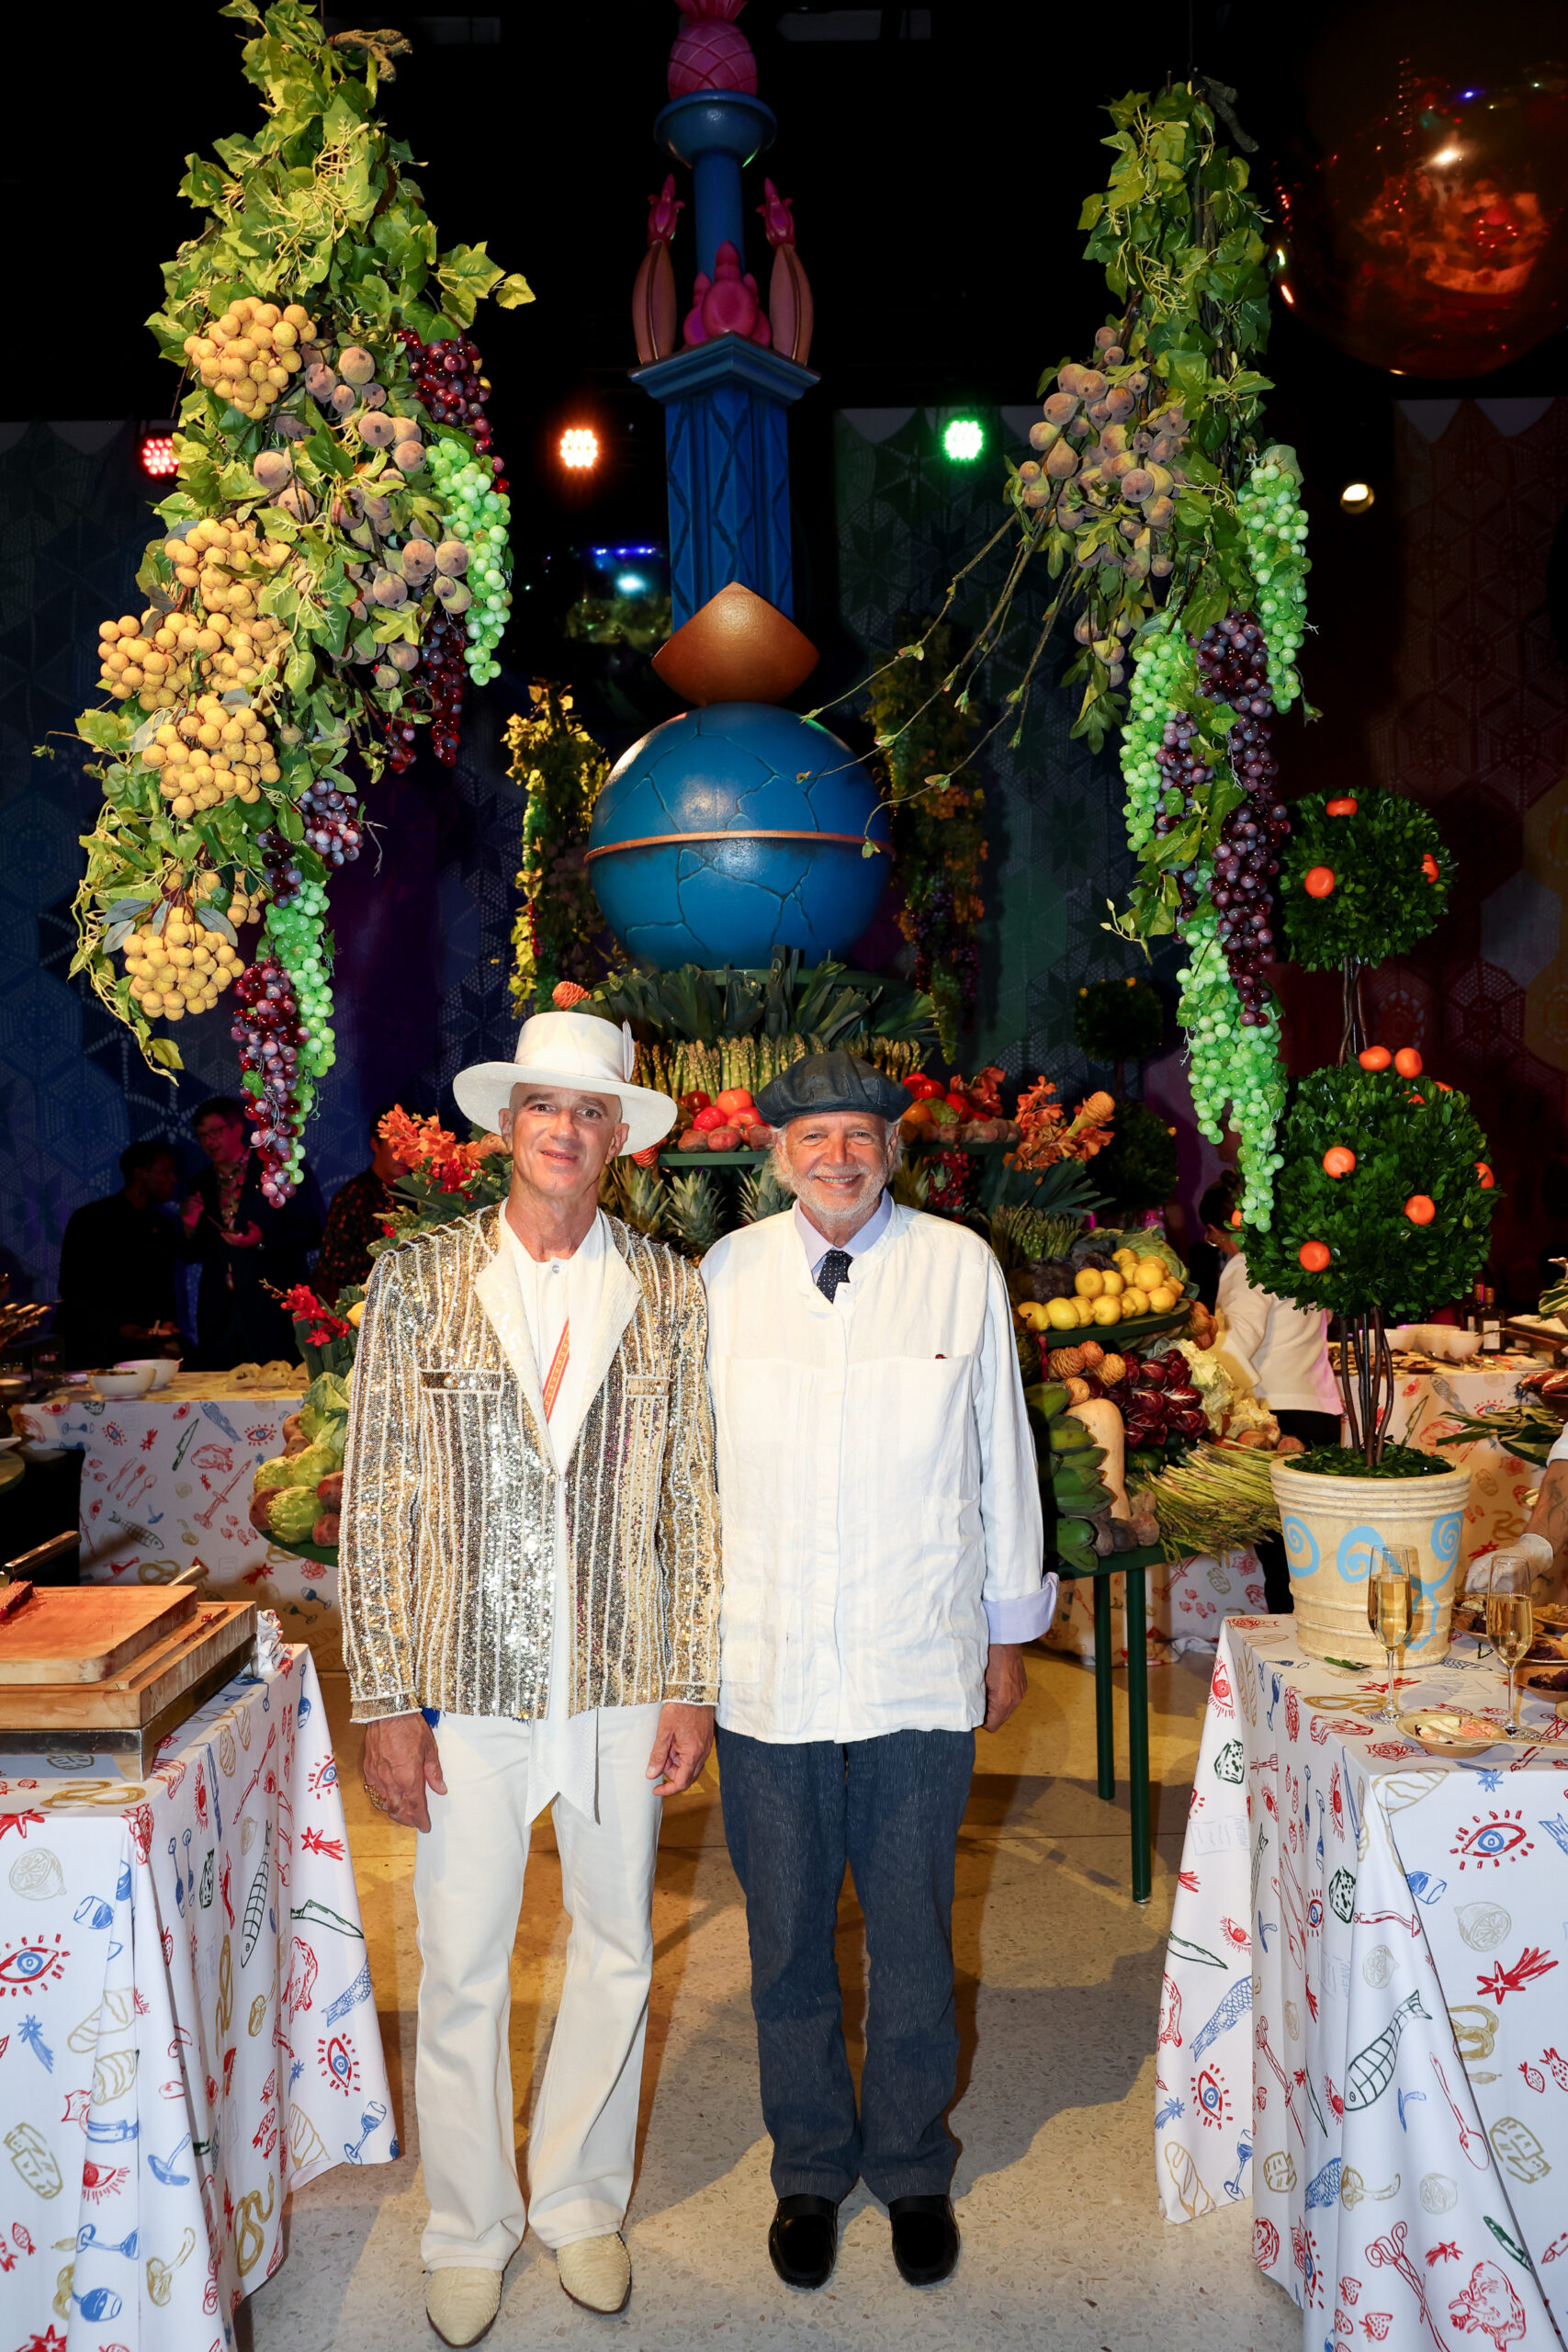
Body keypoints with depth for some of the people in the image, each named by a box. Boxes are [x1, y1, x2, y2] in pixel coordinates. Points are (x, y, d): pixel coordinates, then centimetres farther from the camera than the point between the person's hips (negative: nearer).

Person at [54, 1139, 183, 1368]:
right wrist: (119, 1328, -19)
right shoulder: (89, 1219, -3)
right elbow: (71, 1289, -7)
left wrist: (167, 1321, -5)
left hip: (144, 1343, 5)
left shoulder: (163, 1226, 14)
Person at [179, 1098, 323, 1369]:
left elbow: (312, 1231, -3)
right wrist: (189, 1227, -3)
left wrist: (263, 1242, -15)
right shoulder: (204, 1184, 16)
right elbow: (190, 1256, 17)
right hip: (220, 1313, 4)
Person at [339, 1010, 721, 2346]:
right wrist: (386, 1704, -6)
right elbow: (375, 1503, -2)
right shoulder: (419, 1281, -2)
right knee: (463, 1973, 9)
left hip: (625, 1685, 2)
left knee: (617, 1956, 15)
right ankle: (470, 2233, 32)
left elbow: (697, 1499, 3)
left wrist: (694, 1688, -1)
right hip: (468, 1685, -1)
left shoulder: (670, 1292, 2)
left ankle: (582, 2201, 38)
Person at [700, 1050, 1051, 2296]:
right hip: (766, 1667, 1)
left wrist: (1011, 1627, 9)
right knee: (787, 1939, 13)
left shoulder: (960, 1268, -2)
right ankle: (811, 2170, 35)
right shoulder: (727, 1275, 0)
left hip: (922, 1668, -1)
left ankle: (914, 2169, 35)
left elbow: (1001, 1452, 5)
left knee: (913, 1937, 12)